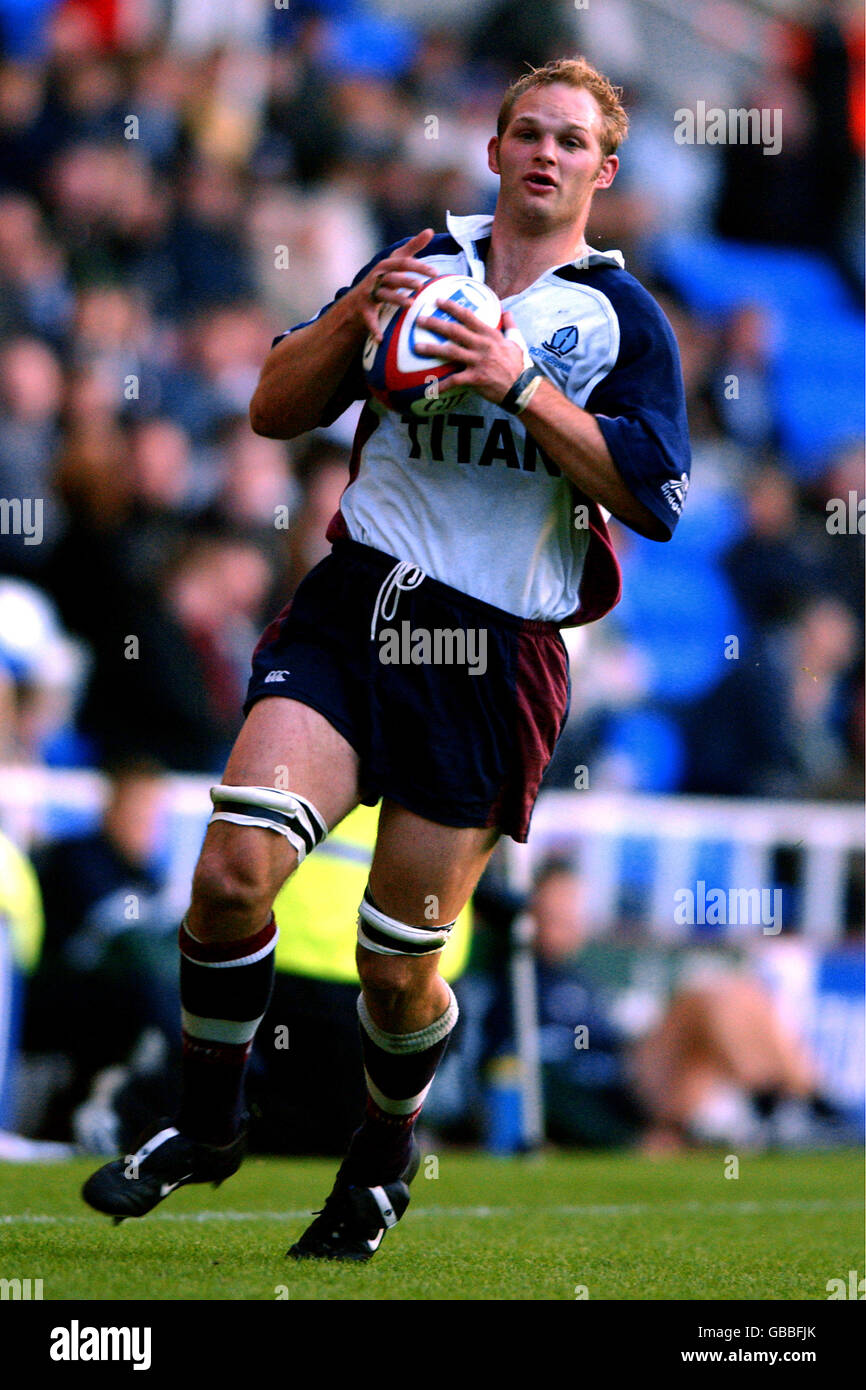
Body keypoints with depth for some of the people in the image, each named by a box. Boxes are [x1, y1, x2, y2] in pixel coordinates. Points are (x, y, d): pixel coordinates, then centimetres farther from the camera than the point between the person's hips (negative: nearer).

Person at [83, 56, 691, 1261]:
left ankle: (385, 1159, 31)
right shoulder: (424, 265, 12)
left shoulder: (622, 318, 4)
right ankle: (209, 1126, 5)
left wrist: (522, 385, -17)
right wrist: (352, 324, -8)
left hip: (494, 651, -2)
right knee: (234, 867, -17)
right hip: (354, 605, 2)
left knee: (398, 960, 2)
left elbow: (656, 497, -9)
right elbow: (274, 410, 11)